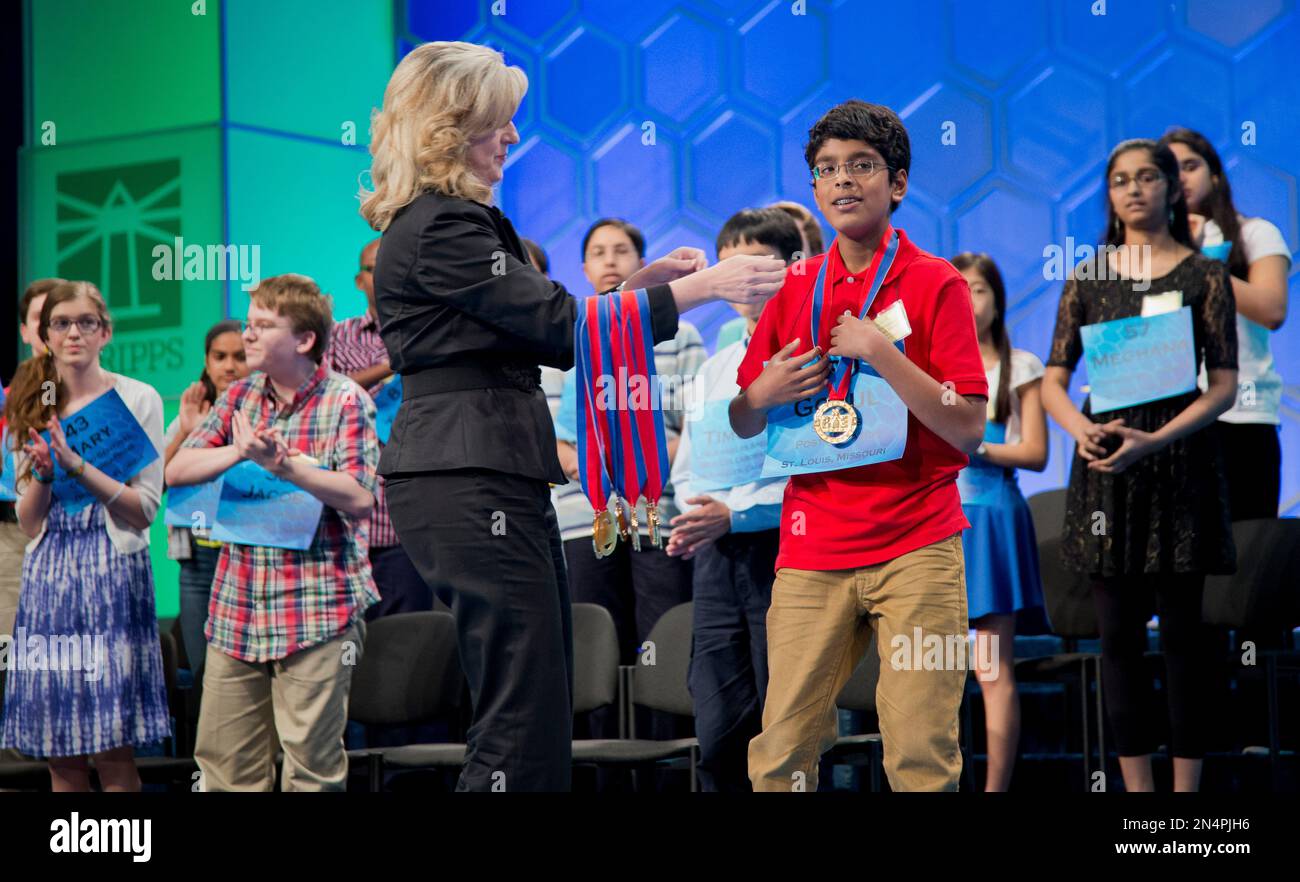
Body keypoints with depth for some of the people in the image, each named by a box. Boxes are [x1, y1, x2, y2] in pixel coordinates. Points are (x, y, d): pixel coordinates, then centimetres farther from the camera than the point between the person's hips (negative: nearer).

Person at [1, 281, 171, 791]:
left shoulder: (137, 399, 1)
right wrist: (43, 472, -8)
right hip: (49, 572, 4)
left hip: (113, 571, -3)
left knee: (112, 753, -7)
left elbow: (145, 510, -4)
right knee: (60, 757, 3)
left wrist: (77, 465, -14)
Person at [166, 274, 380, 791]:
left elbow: (360, 498, -16)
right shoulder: (240, 397, 11)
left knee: (312, 766, -1)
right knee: (222, 758, 7)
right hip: (236, 607, 6)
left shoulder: (345, 401, -5)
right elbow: (176, 471, 5)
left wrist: (283, 463, -24)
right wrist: (240, 452, -12)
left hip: (318, 607, -6)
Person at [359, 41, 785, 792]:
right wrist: (702, 288, -14)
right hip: (471, 480, -11)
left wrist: (642, 280, 16)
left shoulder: (449, 221, 20)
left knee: (544, 702, 12)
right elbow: (559, 323, -17)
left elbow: (539, 328, 23)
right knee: (525, 710, -11)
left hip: (491, 475, 11)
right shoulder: (440, 229, -13)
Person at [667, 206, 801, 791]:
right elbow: (686, 469, 21)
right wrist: (692, 521, -1)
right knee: (719, 733, 3)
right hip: (716, 559, 6)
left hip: (782, 549, -6)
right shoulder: (712, 370, 18)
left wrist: (734, 514, -17)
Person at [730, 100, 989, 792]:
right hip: (812, 551, 3)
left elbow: (968, 428, -7)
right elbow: (741, 425, 18)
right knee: (781, 755, -2)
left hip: (917, 546, -3)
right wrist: (764, 394, -5)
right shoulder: (792, 289, 11)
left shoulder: (935, 283, 0)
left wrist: (879, 354, -14)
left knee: (922, 758, -6)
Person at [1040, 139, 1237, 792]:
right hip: (1104, 464, 2)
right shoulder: (1087, 280, 8)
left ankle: (1187, 787, 5)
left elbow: (1224, 384, -4)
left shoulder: (1205, 276, 2)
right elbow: (1053, 382, 7)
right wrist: (1080, 427, -15)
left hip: (1180, 462, -2)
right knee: (1120, 631, 3)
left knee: (1183, 628, 0)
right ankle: (1137, 789, 9)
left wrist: (1156, 440, -18)